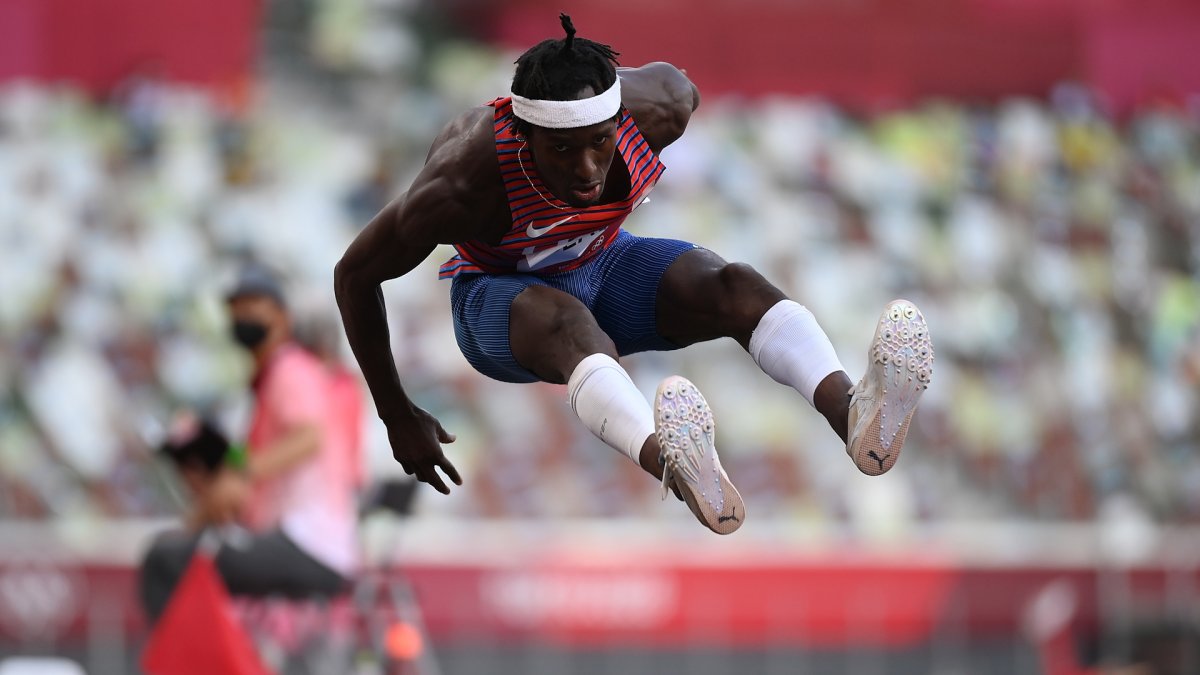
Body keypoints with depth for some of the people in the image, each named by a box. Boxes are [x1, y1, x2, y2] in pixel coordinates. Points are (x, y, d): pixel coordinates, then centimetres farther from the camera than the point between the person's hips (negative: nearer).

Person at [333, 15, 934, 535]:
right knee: (566, 323, -41)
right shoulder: (464, 182, -36)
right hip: (500, 295, -5)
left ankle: (850, 414, -55)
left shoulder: (654, 107, -26)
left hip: (603, 264, 5)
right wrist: (397, 416, -17)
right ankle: (677, 470, -73)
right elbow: (355, 275, -22)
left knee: (733, 285, -26)